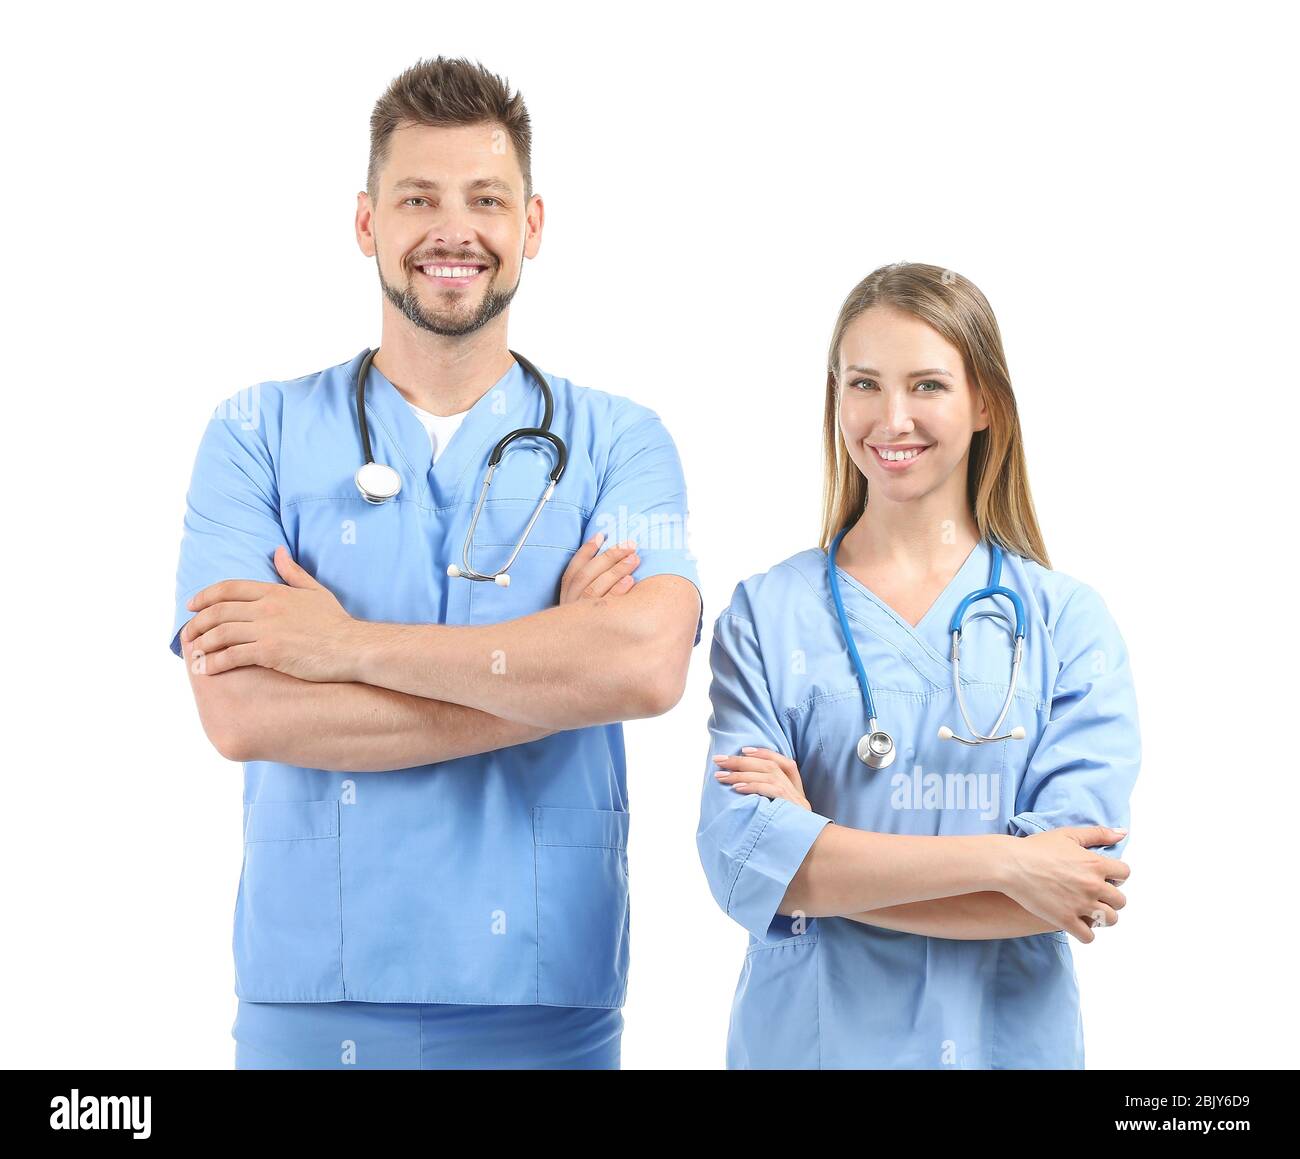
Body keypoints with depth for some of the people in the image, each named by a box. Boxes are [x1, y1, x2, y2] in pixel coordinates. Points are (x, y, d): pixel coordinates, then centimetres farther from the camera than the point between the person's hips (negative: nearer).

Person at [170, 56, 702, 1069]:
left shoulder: (618, 443, 1)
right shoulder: (256, 435, 0)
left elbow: (647, 666, -17)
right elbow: (240, 711, -13)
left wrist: (346, 644, -16)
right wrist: (546, 669, -14)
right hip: (310, 993, 0)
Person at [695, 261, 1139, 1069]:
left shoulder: (1068, 621, -5)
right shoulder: (767, 613, -4)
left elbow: (1079, 883, -14)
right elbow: (739, 858, -15)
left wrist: (820, 861, -16)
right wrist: (998, 861, -20)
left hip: (1008, 1037, 0)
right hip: (806, 1035, 0)